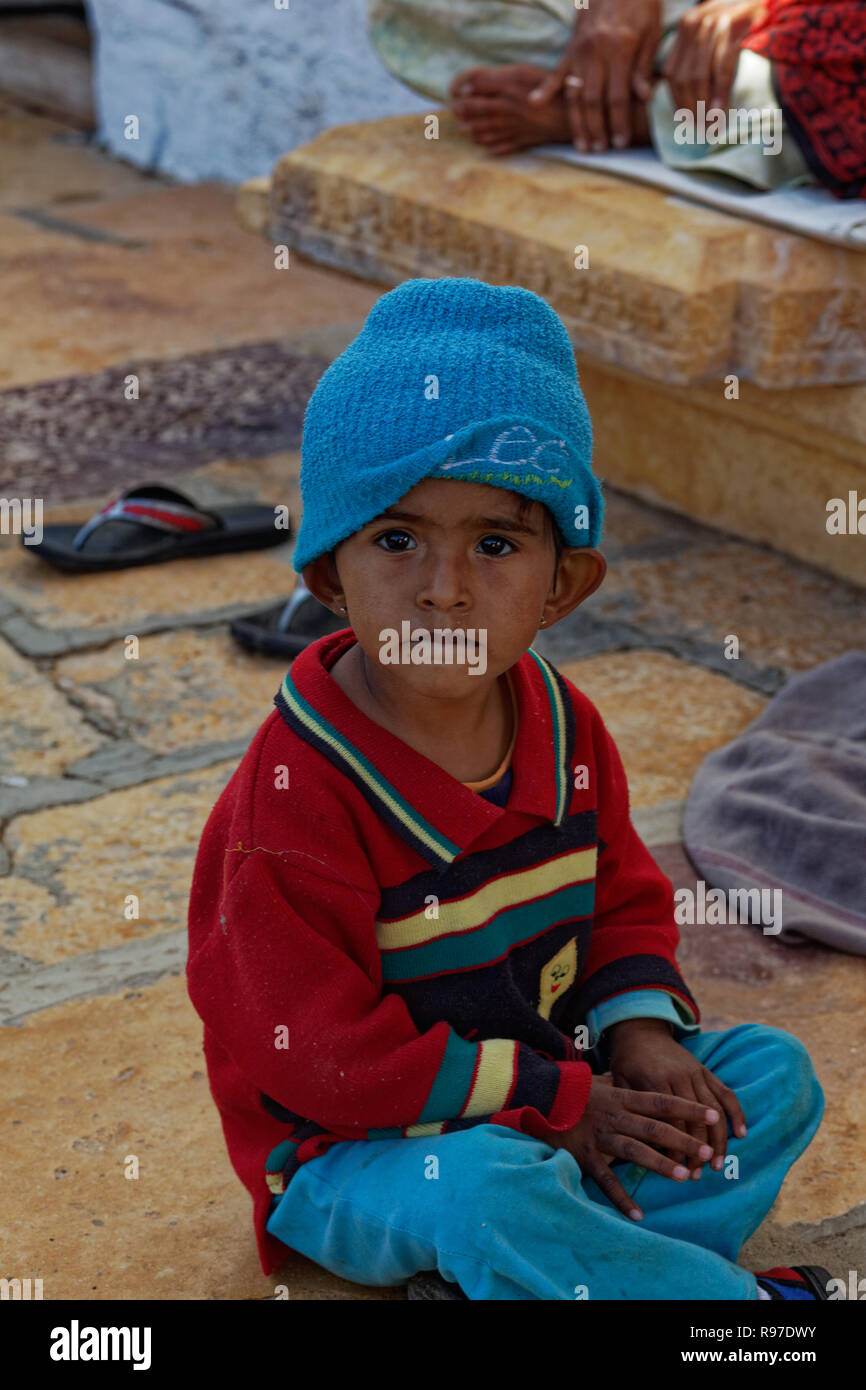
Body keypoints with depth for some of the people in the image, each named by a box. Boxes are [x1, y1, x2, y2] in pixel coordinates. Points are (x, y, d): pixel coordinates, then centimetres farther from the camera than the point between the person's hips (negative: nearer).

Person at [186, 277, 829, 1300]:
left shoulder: (561, 727, -4)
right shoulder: (297, 795, -26)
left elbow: (626, 900, 11)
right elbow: (324, 1054, -23)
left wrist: (638, 1030, -10)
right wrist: (559, 1105, -22)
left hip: (556, 1085, 7)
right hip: (351, 1153, -7)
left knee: (774, 1073, 0)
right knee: (486, 1192, -36)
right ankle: (742, 1300, -15)